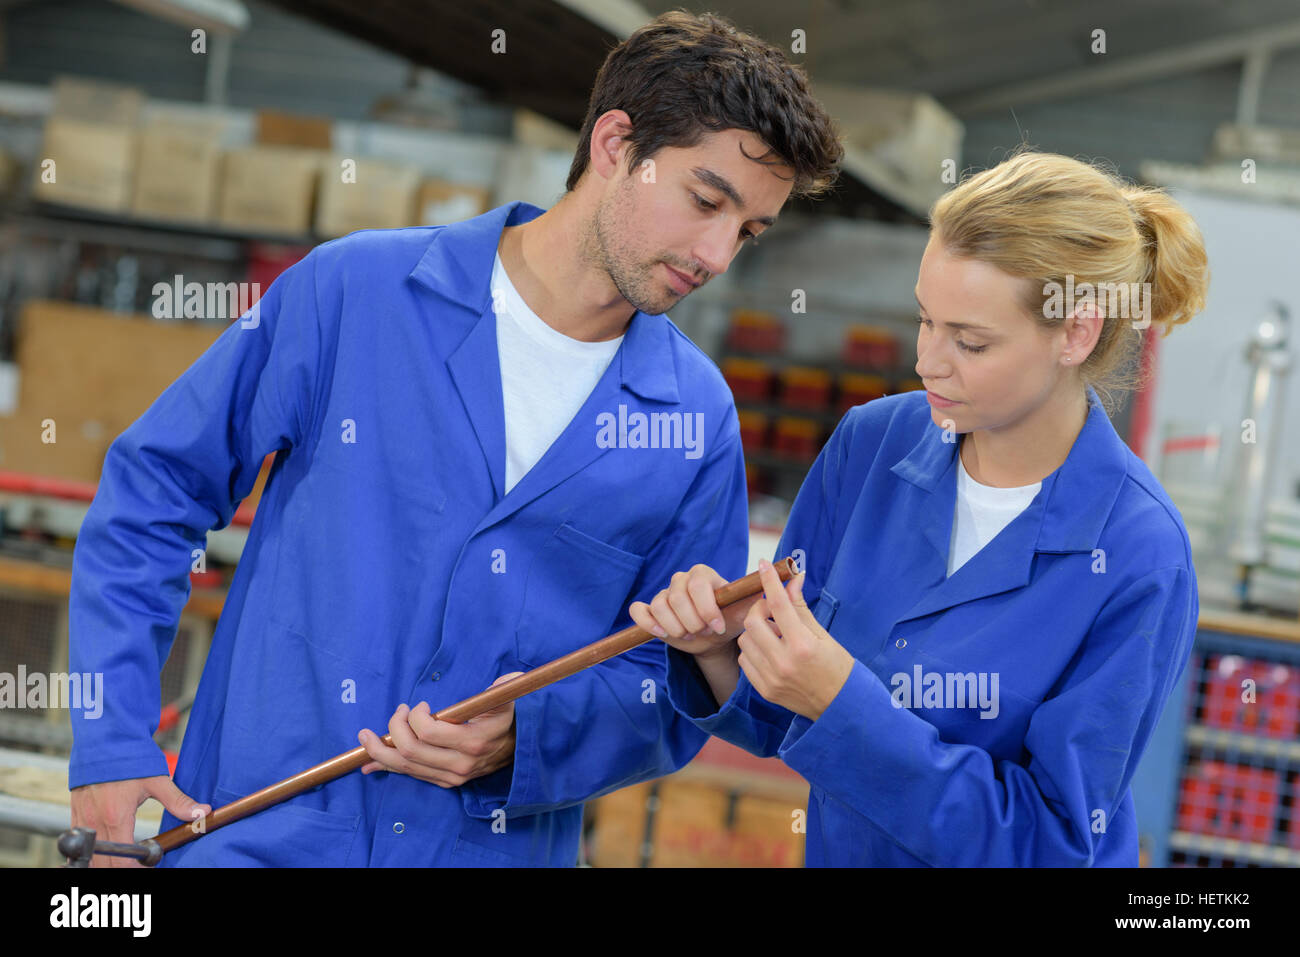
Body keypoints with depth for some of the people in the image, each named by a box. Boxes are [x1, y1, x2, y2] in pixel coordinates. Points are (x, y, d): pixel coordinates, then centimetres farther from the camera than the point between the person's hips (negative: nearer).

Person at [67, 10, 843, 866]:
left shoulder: (699, 419, -1)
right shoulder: (354, 290, -6)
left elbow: (678, 693, 3)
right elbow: (154, 488, 0)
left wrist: (528, 737, -16)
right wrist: (110, 742, -5)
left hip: (498, 851, 2)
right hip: (260, 833, -1)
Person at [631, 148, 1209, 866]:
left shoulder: (1140, 561, -17)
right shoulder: (871, 443, -4)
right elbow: (779, 722, 4)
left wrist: (843, 701, -25)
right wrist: (722, 648, -16)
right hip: (836, 850, 4)